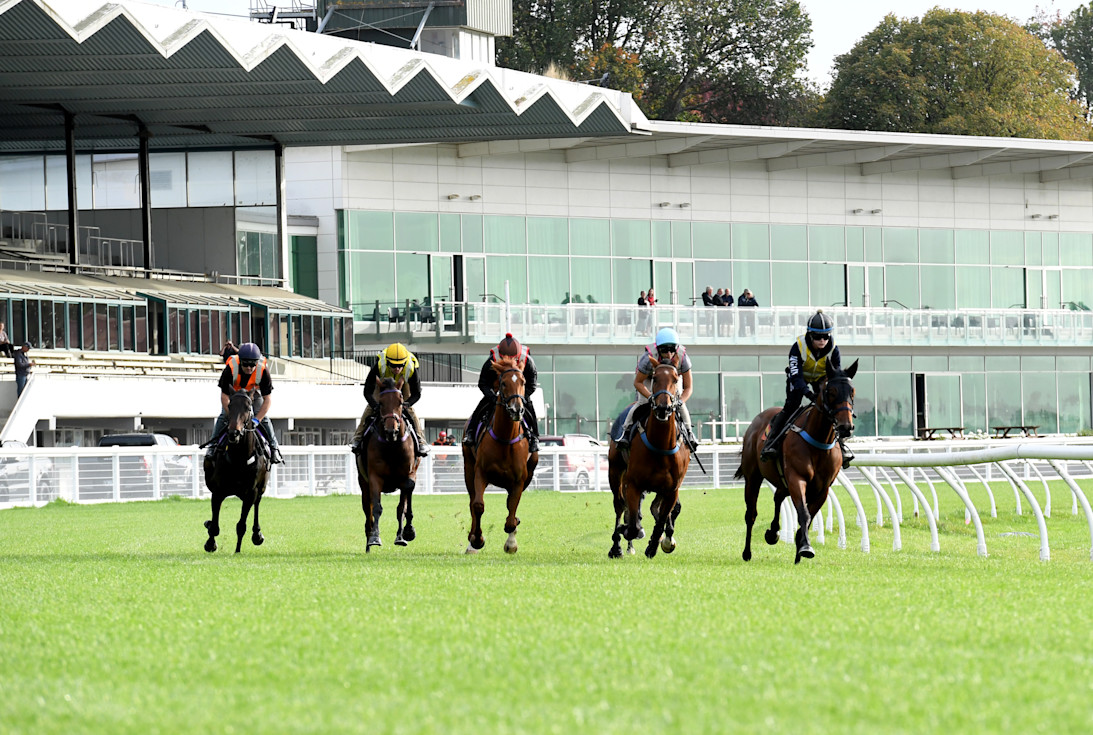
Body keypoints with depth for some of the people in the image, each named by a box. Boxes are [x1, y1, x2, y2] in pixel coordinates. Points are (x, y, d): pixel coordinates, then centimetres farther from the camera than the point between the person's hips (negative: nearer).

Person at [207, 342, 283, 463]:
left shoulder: (263, 370, -36)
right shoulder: (230, 369, -39)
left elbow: (267, 400, -29)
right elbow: (224, 396, -31)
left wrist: (257, 419, -35)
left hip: (254, 393, 0)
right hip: (233, 392, 0)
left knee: (264, 418, -10)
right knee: (223, 416, -14)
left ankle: (274, 448, 3)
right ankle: (213, 445, -3)